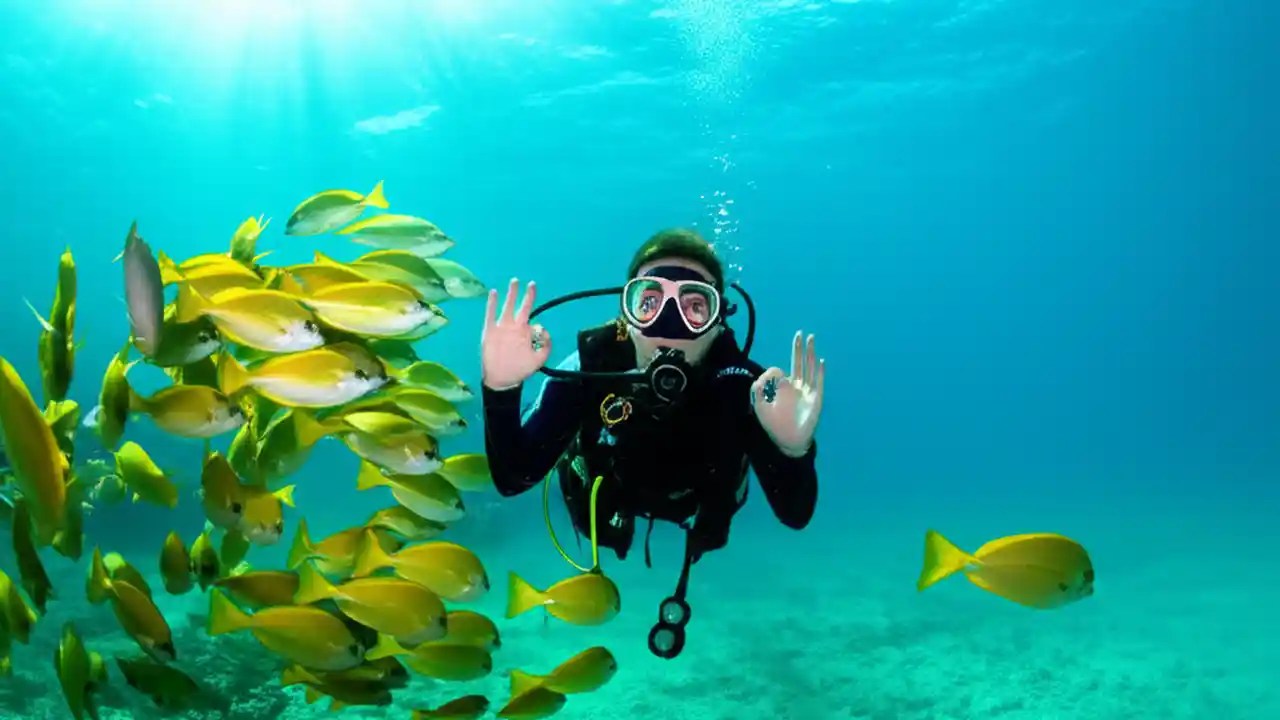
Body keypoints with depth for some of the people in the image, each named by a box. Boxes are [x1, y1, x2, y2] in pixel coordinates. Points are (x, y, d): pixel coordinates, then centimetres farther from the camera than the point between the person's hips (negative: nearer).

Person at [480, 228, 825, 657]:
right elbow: (512, 481, -43)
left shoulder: (742, 385, -43)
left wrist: (794, 451, -66)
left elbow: (795, 515, -43)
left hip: (699, 506, 1)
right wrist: (501, 391, -61)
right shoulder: (588, 367, -41)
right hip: (609, 498, 0)